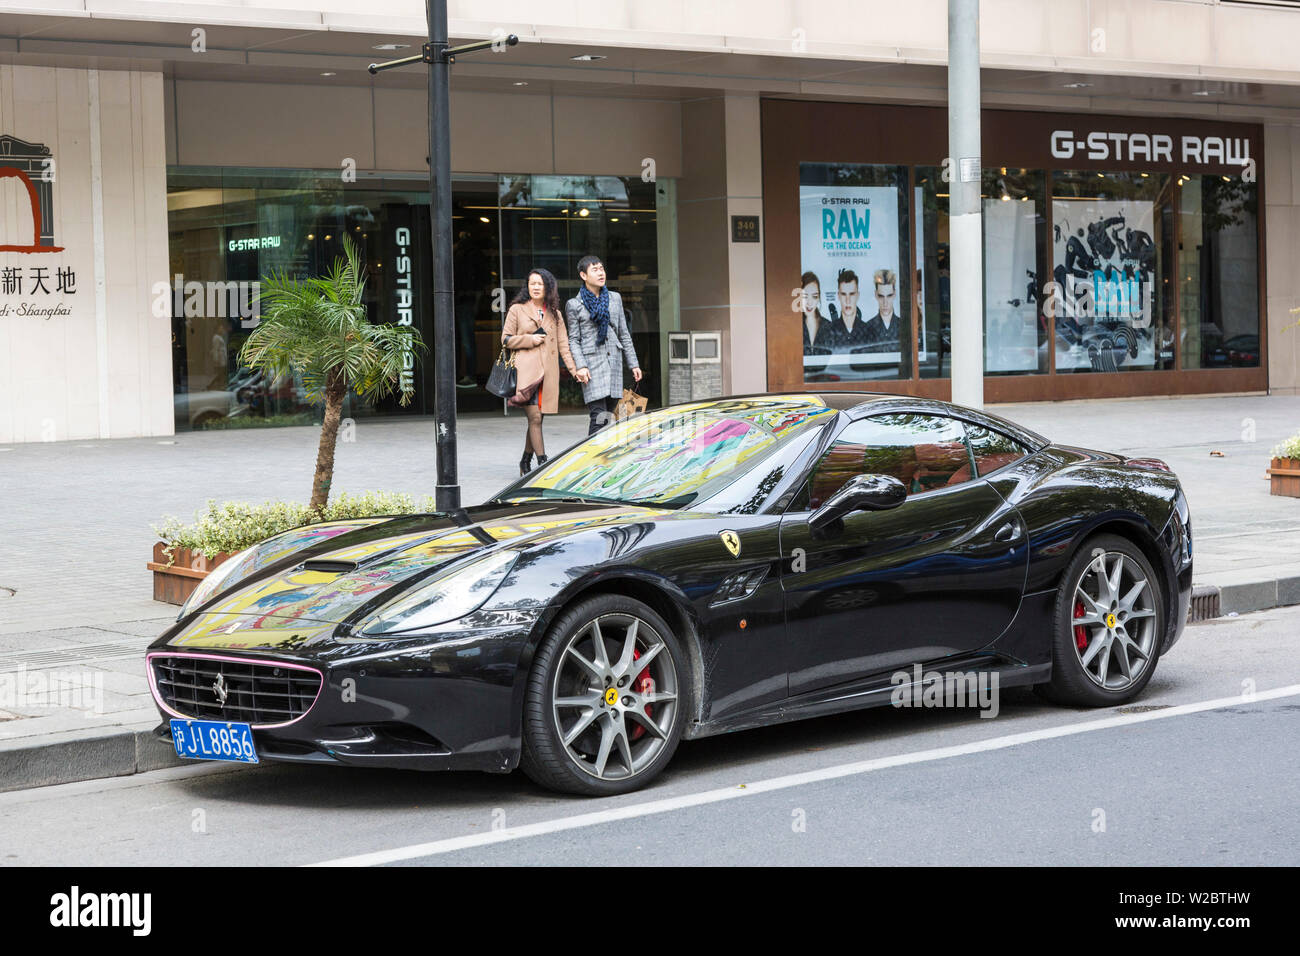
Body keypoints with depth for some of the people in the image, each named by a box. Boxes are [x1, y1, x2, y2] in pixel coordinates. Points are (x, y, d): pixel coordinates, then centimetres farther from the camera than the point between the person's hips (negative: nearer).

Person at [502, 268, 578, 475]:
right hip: (526, 369, -4)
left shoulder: (554, 314, 16)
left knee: (537, 418, 4)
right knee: (534, 418, -12)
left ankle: (525, 462, 17)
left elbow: (563, 344, 12)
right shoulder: (517, 310, 6)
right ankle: (543, 463, -14)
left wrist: (574, 368, 1)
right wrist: (530, 339, -6)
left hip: (548, 371, 4)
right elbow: (506, 339, 6)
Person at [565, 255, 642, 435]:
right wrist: (580, 366, -13)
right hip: (592, 361, -5)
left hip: (614, 360, 5)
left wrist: (633, 364, 13)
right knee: (599, 415, -15)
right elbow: (573, 340, 1)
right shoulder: (574, 305, 3)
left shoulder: (615, 298, 15)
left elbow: (624, 334, 17)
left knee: (609, 414, 5)